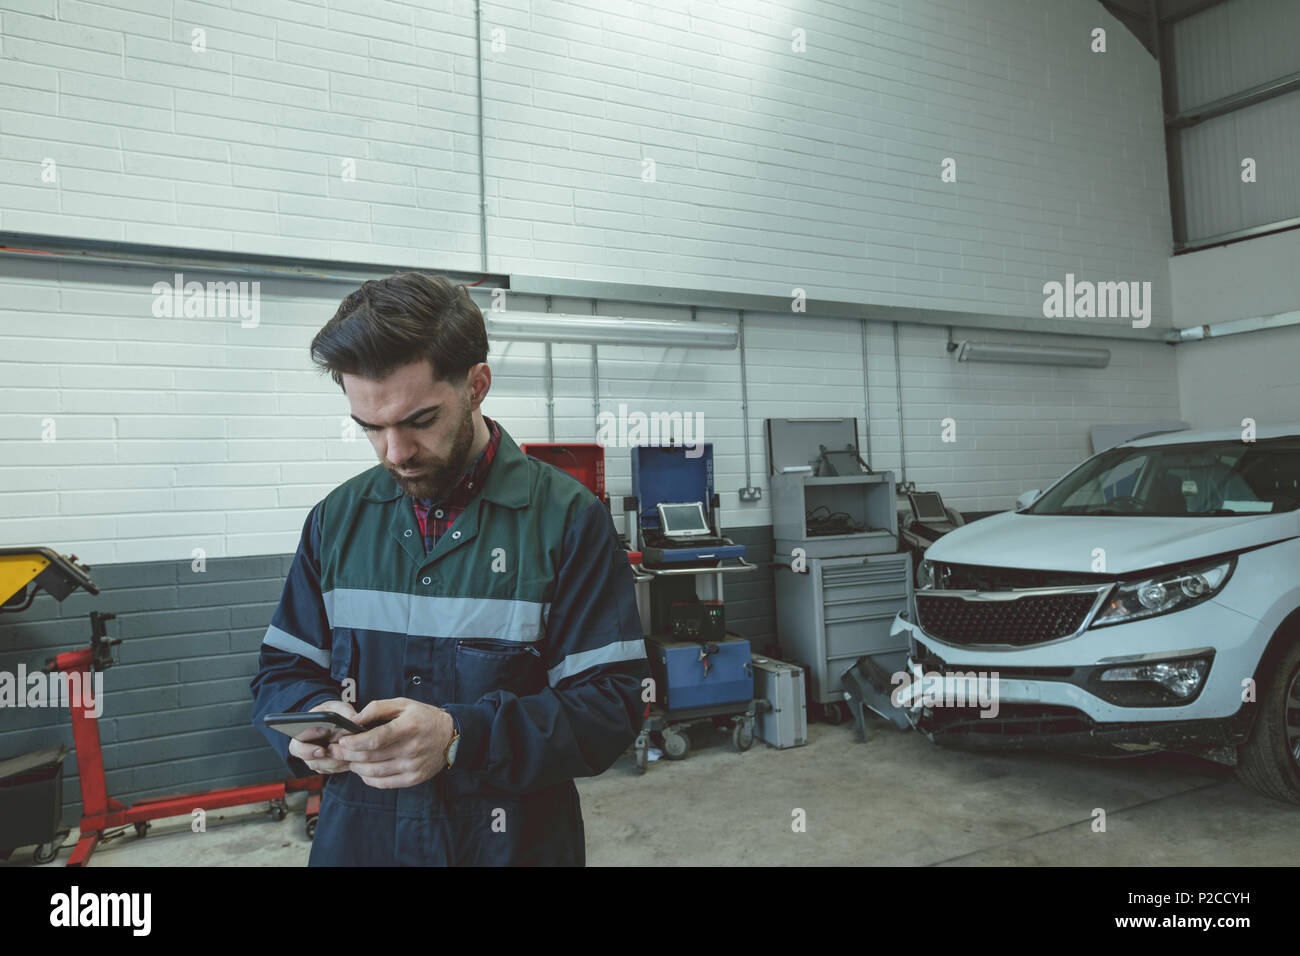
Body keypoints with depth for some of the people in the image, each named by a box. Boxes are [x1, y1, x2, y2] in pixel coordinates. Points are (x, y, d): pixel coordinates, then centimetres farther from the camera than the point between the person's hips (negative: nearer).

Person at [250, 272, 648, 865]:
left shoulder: (568, 517, -13)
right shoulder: (337, 519, 1)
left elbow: (610, 705, -15)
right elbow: (280, 673, 7)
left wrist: (461, 739, -27)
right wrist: (313, 719, -15)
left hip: (513, 843, -3)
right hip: (354, 839, 4)